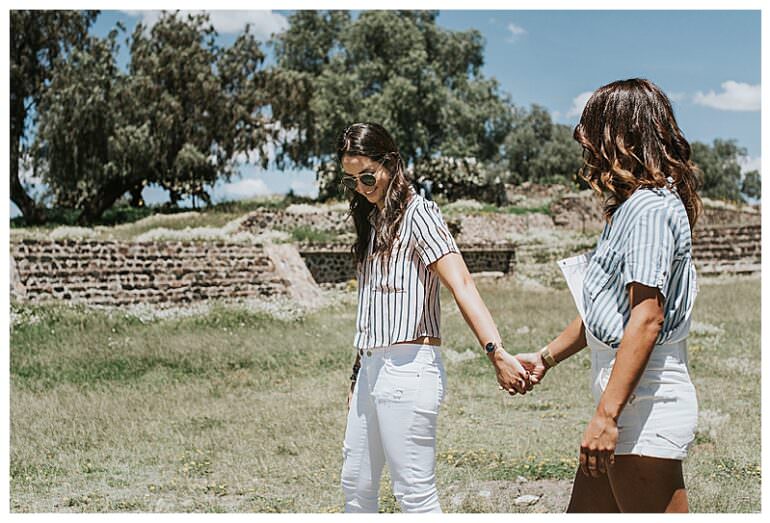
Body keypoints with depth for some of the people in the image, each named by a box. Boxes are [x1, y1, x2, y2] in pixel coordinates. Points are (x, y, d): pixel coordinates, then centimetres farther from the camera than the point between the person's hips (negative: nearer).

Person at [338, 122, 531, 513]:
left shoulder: (416, 213, -8)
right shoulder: (372, 220, 17)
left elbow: (461, 285, -21)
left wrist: (496, 352, -33)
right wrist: (359, 373, 16)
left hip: (407, 369, -9)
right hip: (371, 368, 9)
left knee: (414, 493, -5)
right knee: (356, 485, 16)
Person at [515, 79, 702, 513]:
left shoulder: (649, 208, -14)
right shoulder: (631, 207, 18)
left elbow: (647, 317, -22)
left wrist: (607, 415, -24)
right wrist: (547, 357, 29)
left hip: (647, 399, -10)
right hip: (629, 395, 10)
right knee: (585, 513, 15)